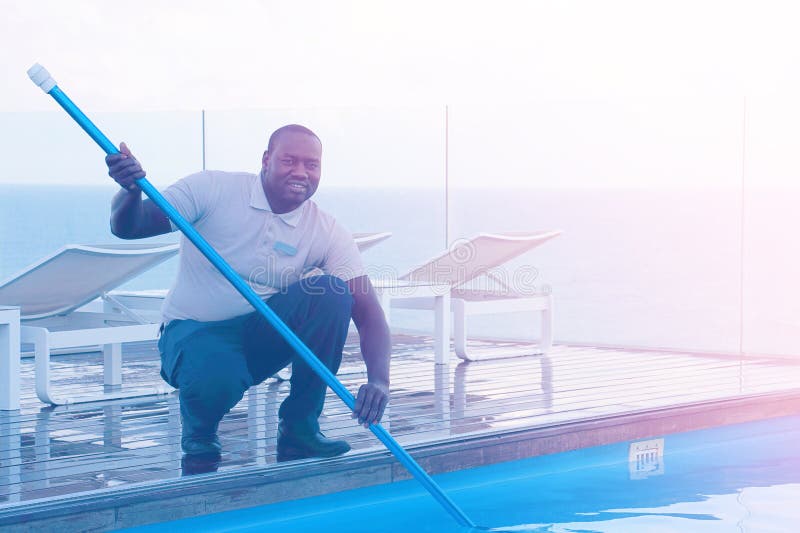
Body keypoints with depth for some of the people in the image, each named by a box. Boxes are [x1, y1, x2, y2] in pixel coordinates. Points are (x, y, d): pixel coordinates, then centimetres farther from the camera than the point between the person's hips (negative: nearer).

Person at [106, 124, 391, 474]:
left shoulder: (328, 233, -6)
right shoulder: (212, 190, -11)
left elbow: (368, 312, -14)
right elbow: (128, 228, -12)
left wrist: (379, 380, -33)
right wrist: (131, 191, -36)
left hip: (262, 337, 3)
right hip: (195, 331, -3)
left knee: (331, 292, -24)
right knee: (215, 380, -39)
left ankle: (299, 428, -10)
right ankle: (198, 434, 2)